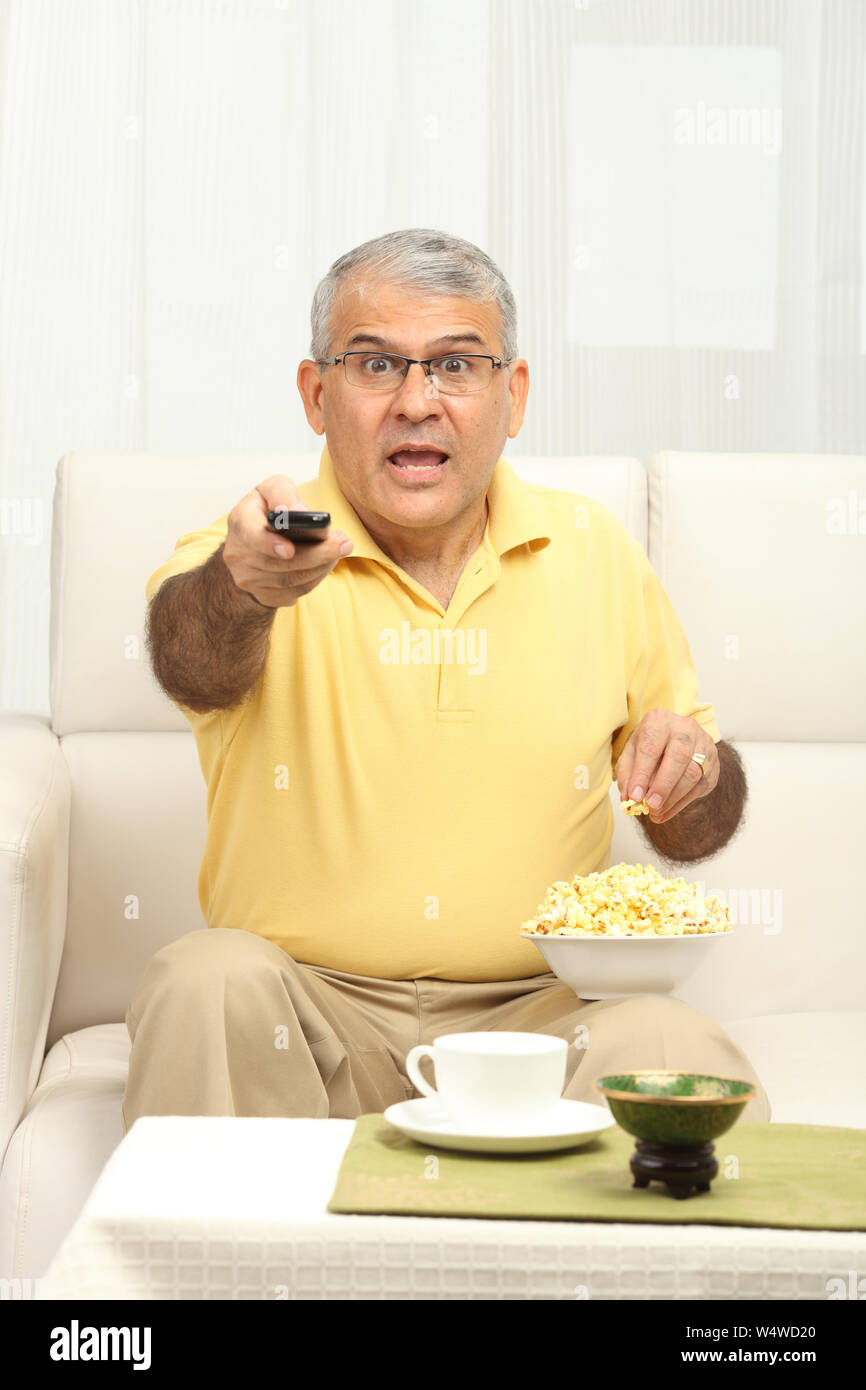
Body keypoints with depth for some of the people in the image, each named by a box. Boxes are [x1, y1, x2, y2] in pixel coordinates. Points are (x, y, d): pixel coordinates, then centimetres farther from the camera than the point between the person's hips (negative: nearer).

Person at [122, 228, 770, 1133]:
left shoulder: (594, 551, 8)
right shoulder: (243, 553, -2)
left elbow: (689, 835, 17)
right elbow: (192, 665, -27)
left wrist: (696, 768, -7)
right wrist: (244, 585, -50)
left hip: (532, 1011, 1)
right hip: (306, 1009, 0)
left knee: (677, 1054, -29)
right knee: (205, 981, -31)